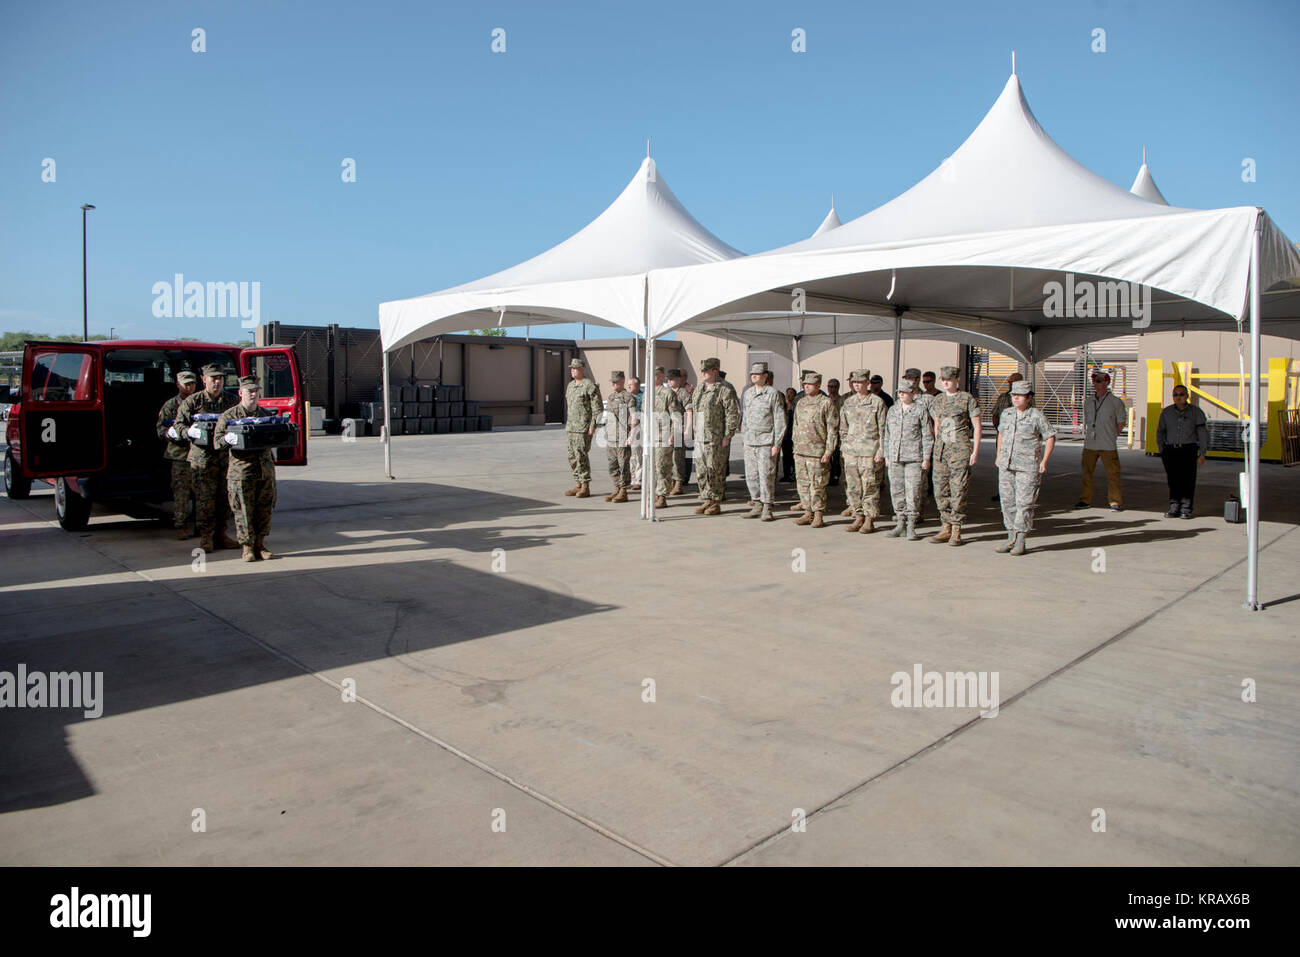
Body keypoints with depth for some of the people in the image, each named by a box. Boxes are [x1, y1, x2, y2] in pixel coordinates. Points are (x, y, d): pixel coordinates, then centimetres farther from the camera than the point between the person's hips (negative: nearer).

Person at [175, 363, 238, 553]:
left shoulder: (232, 401, 11)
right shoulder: (192, 401, 4)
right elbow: (178, 425, 4)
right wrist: (190, 431, -16)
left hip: (227, 455, 3)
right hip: (202, 455, -3)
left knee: (224, 496, 6)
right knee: (204, 497, -3)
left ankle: (220, 534, 17)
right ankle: (205, 537, 4)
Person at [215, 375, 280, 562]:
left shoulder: (267, 414, 15)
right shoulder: (229, 415, 4)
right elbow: (217, 440, -1)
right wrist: (227, 438, -22)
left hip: (266, 468, 4)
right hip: (241, 470, -4)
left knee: (265, 508, 5)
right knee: (243, 510, -2)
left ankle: (260, 544, 17)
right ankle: (247, 547, 7)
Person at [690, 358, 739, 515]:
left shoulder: (725, 390, -9)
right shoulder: (699, 389, 15)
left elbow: (733, 414, -12)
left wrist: (727, 436, -16)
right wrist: (695, 432, 16)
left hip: (716, 439, -7)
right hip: (699, 438, 7)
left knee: (715, 471, -2)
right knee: (702, 470, 10)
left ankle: (716, 503, 6)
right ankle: (706, 500, 19)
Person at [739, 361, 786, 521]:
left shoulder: (773, 393, -5)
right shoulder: (748, 393, 13)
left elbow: (780, 420, -6)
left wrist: (777, 444, -10)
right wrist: (743, 439, 15)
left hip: (766, 442, -5)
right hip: (750, 442, 6)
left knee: (766, 475, -5)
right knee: (751, 475, 6)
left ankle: (767, 508, 4)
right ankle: (757, 504, 18)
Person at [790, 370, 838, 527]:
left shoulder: (826, 403, -5)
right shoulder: (800, 403, 15)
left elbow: (832, 429, -7)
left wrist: (828, 451, -12)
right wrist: (795, 448, 16)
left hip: (817, 452, -6)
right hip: (800, 452, 6)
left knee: (817, 485, -3)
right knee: (803, 484, 8)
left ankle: (818, 515, 5)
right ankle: (807, 513, 16)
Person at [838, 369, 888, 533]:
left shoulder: (877, 402, -2)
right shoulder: (847, 402, 12)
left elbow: (883, 429, -2)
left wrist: (881, 451, -7)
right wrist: (844, 446, 10)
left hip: (869, 451, -5)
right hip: (850, 451, 5)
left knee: (870, 487, -2)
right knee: (853, 487, 6)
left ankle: (869, 521, 5)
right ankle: (858, 517, 16)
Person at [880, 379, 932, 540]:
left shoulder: (920, 410, 1)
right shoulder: (892, 410, 13)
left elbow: (927, 436, 1)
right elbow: (887, 434, 18)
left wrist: (926, 458, -4)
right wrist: (886, 455, 13)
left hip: (914, 457, -4)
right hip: (895, 457, 4)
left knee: (913, 492, -5)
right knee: (896, 491, 5)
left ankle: (911, 526, 3)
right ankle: (900, 523, 15)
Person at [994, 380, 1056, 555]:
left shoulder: (1037, 416, -4)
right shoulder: (1006, 414, 10)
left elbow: (1050, 437, 0)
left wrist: (1044, 461, -6)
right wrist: (999, 455, 21)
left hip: (1028, 466, -5)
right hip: (1006, 465, 5)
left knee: (1024, 503, -6)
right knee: (1008, 502, 6)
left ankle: (1020, 542, 1)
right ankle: (1011, 539, 16)